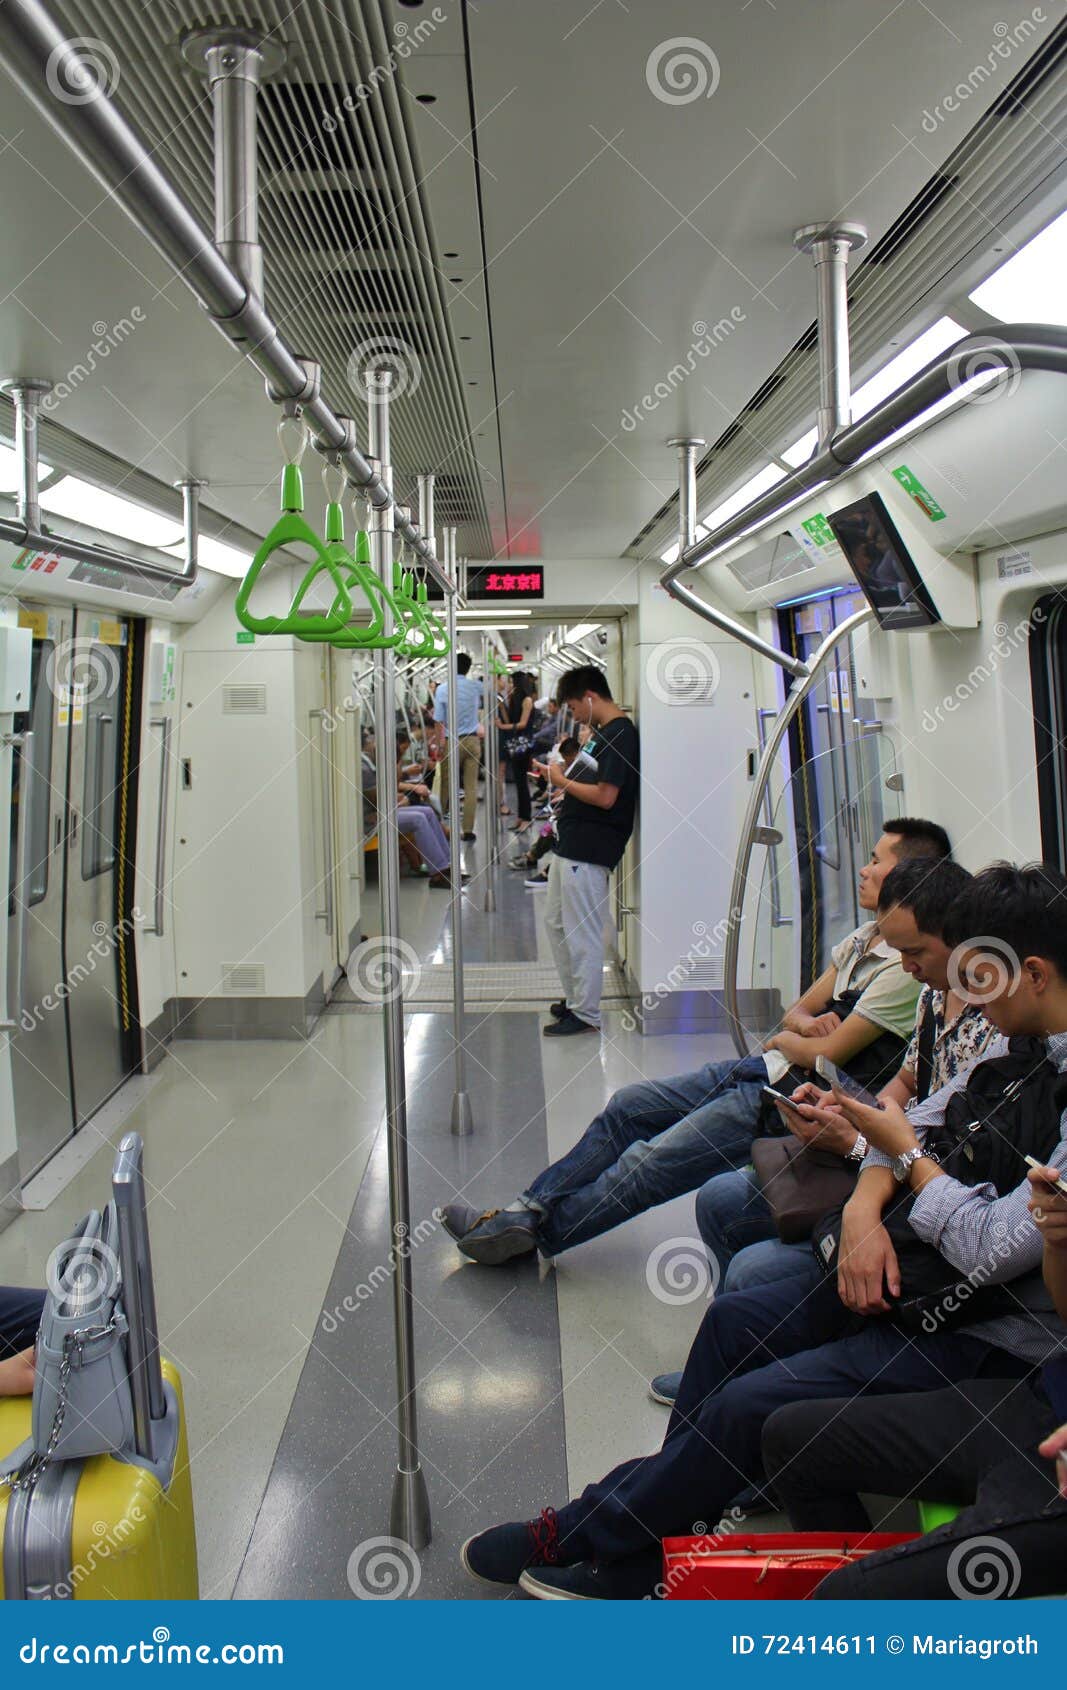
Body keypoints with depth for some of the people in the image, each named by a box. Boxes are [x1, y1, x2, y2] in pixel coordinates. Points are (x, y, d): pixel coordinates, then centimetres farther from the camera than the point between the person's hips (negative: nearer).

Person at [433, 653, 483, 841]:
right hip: (472, 740, 2)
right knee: (471, 787, 2)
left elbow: (438, 721, -9)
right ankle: (468, 829, 1)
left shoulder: (442, 689, -8)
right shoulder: (475, 687, -1)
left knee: (447, 786, 9)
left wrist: (439, 744, -1)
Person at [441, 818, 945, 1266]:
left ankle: (533, 1233, 4)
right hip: (767, 1068, 9)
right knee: (628, 1106, 6)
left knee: (650, 1163, -11)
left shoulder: (907, 966, -18)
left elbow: (826, 1055, -20)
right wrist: (806, 1025, -7)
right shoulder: (864, 939, 12)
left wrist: (786, 1039, 1)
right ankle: (529, 1210, 9)